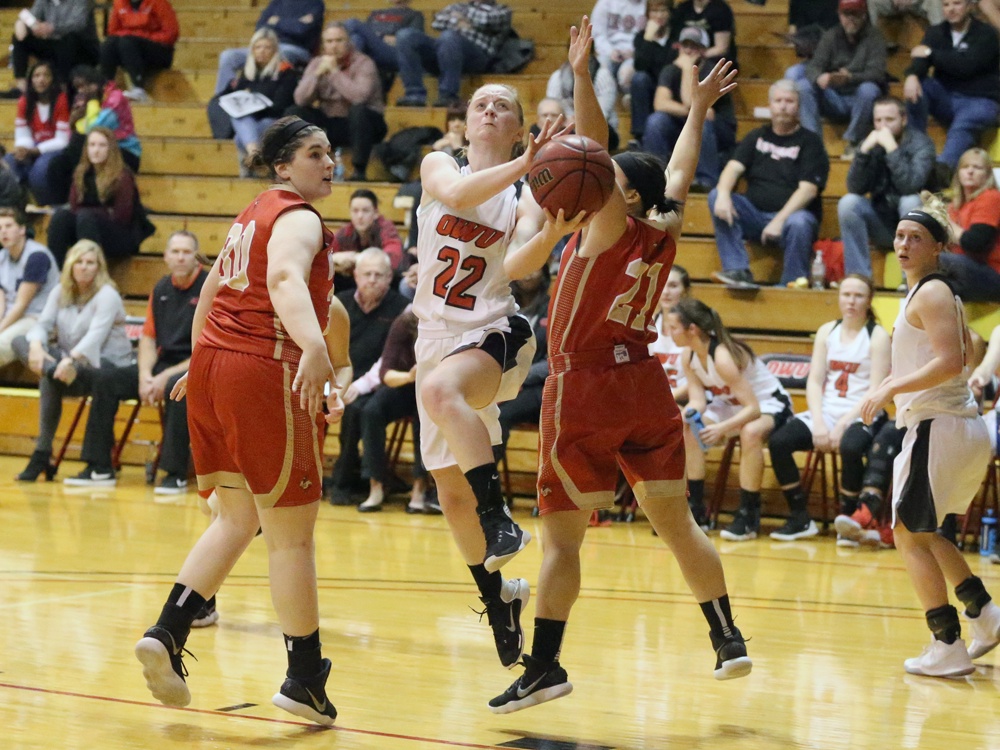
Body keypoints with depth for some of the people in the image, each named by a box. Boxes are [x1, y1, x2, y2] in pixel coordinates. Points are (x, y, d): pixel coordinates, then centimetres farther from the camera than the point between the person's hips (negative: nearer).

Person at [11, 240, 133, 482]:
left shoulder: (107, 295, -10)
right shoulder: (60, 292, 9)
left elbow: (96, 335, -25)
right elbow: (43, 324, -2)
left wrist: (72, 359, -43)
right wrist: (36, 346, -27)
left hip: (106, 364, -7)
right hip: (71, 361, 7)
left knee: (50, 379, -34)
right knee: (20, 342, -14)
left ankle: (42, 455, -30)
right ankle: (56, 370, -43)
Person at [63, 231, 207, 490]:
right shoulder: (161, 289, 9)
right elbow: (148, 337, 12)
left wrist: (166, 376, -19)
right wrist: (145, 375, -8)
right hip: (164, 363, 7)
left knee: (177, 386, -39)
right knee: (105, 379, -5)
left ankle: (176, 474, -29)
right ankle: (99, 468, -3)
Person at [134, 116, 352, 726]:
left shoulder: (253, 215, 19)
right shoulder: (299, 219, -9)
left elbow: (212, 291, 30)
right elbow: (284, 278, -31)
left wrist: (201, 361, 43)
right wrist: (317, 350, -48)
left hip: (214, 363, 9)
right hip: (264, 372, -9)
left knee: (239, 519, 18)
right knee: (293, 533, 0)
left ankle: (167, 635, 6)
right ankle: (305, 680, 5)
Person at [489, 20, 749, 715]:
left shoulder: (611, 228, -11)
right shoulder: (664, 234, 5)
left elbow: (593, 151, -20)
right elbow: (680, 175, 21)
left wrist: (582, 73, -24)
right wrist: (699, 109, 33)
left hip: (585, 390, -6)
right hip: (645, 386, 6)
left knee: (562, 535, -3)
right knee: (677, 523, 13)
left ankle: (544, 666, -6)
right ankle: (728, 639, 16)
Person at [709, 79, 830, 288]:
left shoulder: (809, 142, 3)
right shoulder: (756, 137, 16)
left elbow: (808, 189, -10)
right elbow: (734, 167, 1)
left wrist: (779, 220, -23)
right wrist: (723, 194, -23)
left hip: (789, 215, -4)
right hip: (754, 214, 4)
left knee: (799, 223, -38)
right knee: (716, 197, -19)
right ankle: (739, 271, -28)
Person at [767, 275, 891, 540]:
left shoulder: (877, 336, -1)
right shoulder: (827, 331, 13)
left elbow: (876, 391, -9)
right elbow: (814, 381, 7)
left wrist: (843, 424, -17)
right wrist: (819, 422, -9)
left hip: (860, 417, -5)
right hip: (826, 410, 5)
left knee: (850, 447, -38)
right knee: (778, 441, -19)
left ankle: (848, 518, -18)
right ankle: (800, 518, -8)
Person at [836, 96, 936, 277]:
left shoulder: (920, 143, -10)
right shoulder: (871, 143, 0)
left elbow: (911, 186, -28)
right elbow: (855, 189, -11)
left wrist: (891, 148, -30)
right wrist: (864, 151, -22)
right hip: (882, 225, 3)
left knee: (910, 201, -33)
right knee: (848, 203, -21)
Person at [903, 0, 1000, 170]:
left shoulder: (986, 35, -4)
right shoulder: (936, 33, 10)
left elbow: (966, 66, -20)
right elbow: (921, 58, -9)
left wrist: (930, 53, -14)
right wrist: (912, 75, -33)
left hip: (980, 101, -5)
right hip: (946, 99, 5)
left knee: (962, 127, -36)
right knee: (916, 85, -21)